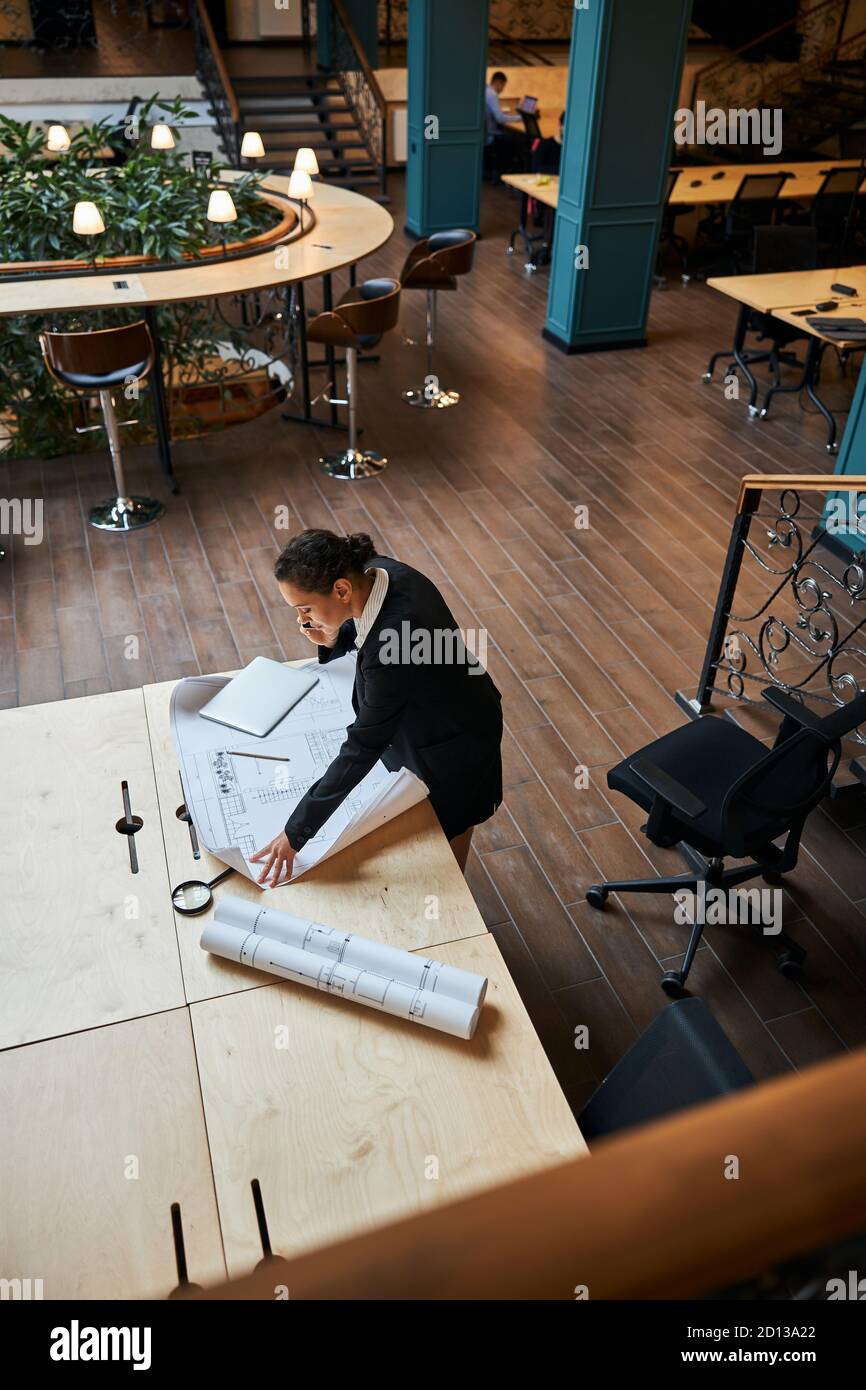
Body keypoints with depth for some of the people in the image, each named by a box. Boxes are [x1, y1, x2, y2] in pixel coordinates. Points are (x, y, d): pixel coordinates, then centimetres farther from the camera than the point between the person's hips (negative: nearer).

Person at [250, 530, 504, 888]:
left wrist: (296, 833, -28)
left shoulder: (392, 642, -43)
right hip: (419, 710, 8)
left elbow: (363, 747, -35)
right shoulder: (379, 572, -20)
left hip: (452, 744, -8)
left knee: (448, 823, 20)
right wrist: (334, 639, -20)